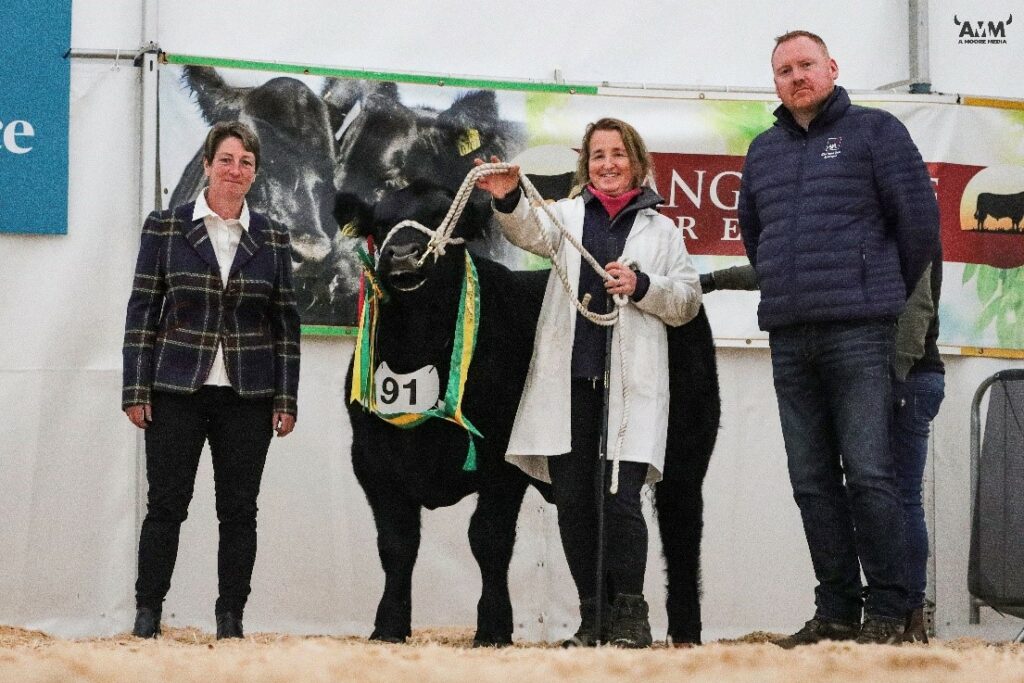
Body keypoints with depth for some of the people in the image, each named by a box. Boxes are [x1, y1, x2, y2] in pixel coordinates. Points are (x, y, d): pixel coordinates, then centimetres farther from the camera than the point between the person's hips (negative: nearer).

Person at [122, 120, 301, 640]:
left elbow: (286, 320, 9)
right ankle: (146, 617, 8)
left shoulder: (272, 237, 7)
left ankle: (230, 621, 12)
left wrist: (287, 398, 4)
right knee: (166, 504, 0)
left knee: (239, 509, 4)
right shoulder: (165, 228, 2)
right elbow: (142, 310, 2)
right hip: (176, 391, -2)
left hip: (248, 397, 2)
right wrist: (136, 390, -4)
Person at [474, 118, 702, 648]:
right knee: (572, 503, 1)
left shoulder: (661, 230, 17)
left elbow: (688, 301, 12)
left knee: (619, 500, -12)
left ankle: (629, 612, 2)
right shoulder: (569, 215, 17)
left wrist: (641, 285, -7)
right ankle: (594, 614, 11)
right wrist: (508, 200, -29)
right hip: (569, 382, 2)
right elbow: (530, 231, -6)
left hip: (630, 386, -2)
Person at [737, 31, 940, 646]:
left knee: (868, 473, -10)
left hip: (859, 333, -6)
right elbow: (752, 232, 29)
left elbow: (919, 216, 0)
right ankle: (836, 611, 10)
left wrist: (889, 292, 9)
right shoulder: (764, 151, 17)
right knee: (813, 481, 5)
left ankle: (888, 612, -6)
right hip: (789, 338, 6)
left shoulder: (875, 130, 2)